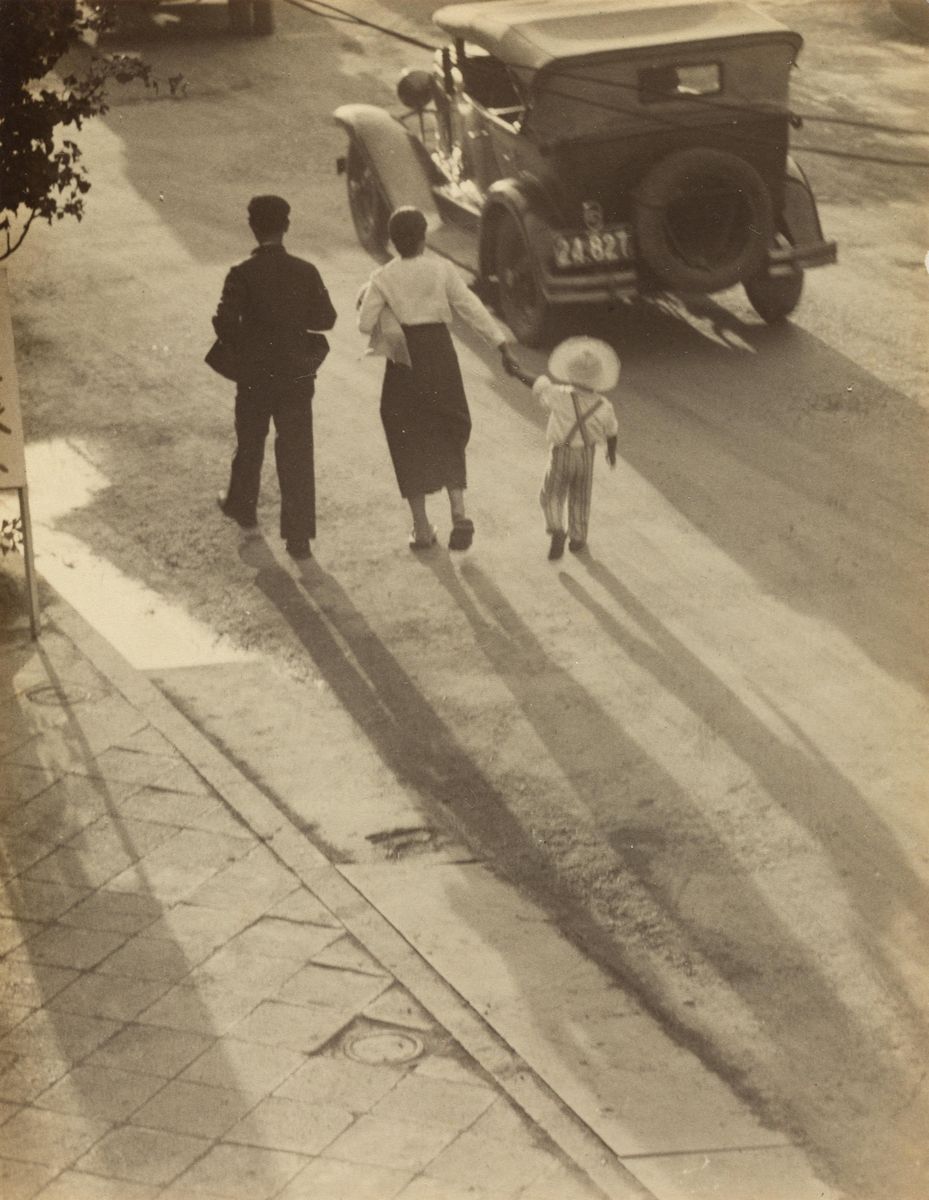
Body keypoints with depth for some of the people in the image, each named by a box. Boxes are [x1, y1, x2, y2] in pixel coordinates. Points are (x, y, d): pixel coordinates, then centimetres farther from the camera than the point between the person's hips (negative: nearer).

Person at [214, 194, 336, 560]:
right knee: (297, 453, 4)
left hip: (255, 375, -1)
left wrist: (241, 344, 3)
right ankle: (299, 537, 3)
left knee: (250, 443, 22)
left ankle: (243, 506, 44)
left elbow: (225, 324, -17)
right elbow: (326, 319, -3)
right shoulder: (305, 272, -7)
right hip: (298, 375, 1)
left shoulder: (242, 275, -13)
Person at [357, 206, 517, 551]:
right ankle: (458, 512, -6)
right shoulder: (442, 269, -4)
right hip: (440, 354, 1)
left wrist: (367, 301, 14)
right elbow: (471, 307, -6)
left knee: (409, 442, 10)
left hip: (404, 359, -1)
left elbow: (365, 323, -7)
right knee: (448, 435, 14)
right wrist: (500, 341, -2)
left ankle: (422, 528, 11)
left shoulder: (383, 278, -6)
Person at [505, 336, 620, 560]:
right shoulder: (603, 406, -12)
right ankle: (577, 538, 29)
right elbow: (611, 432, 3)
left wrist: (516, 371, 9)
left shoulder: (559, 396, -20)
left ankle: (556, 530, -11)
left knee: (552, 496, 11)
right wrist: (612, 452, 23)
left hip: (561, 452, -2)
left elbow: (536, 382, -7)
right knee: (580, 499, 20)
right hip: (586, 455, 2)